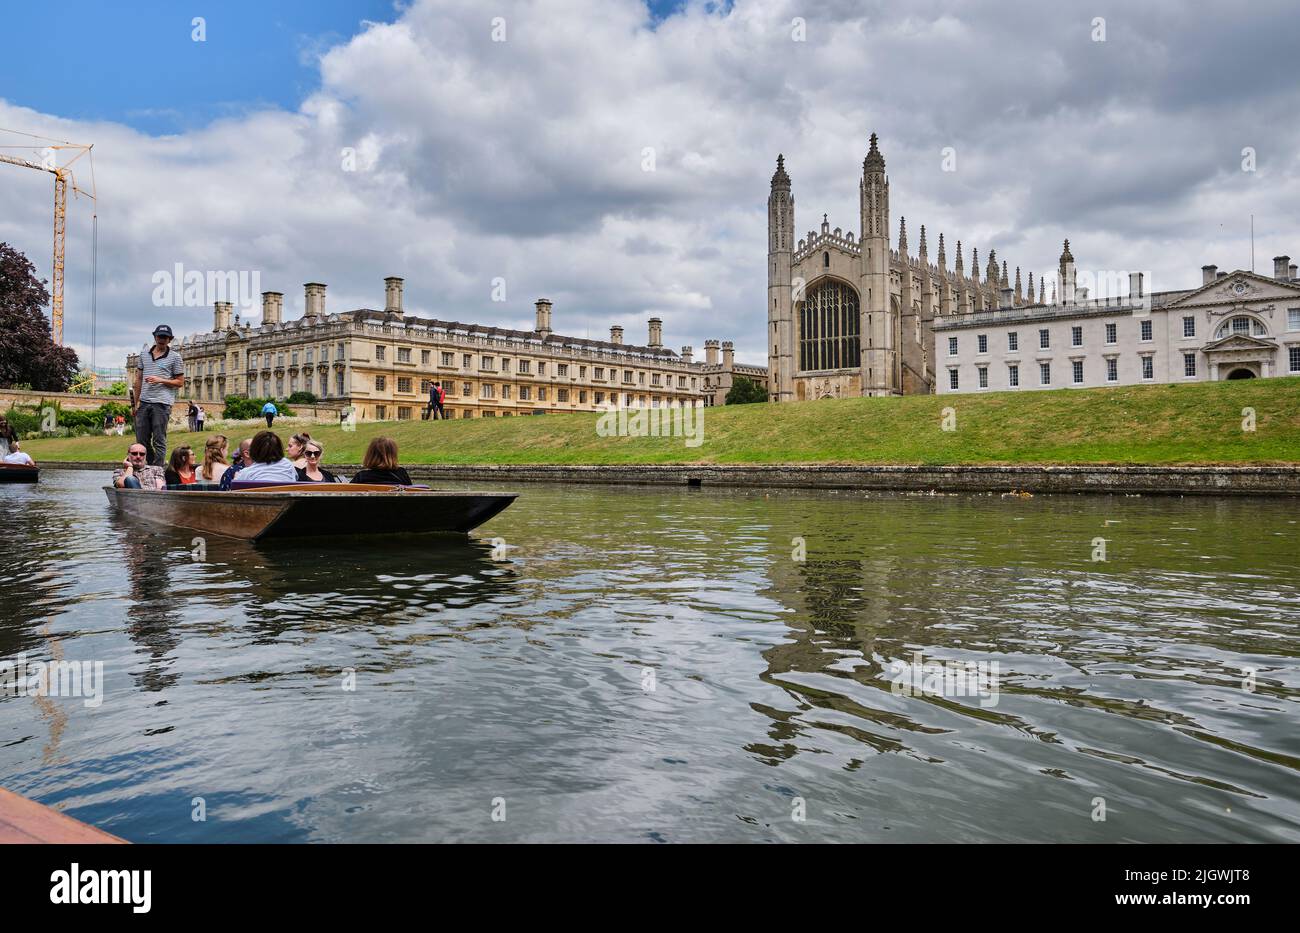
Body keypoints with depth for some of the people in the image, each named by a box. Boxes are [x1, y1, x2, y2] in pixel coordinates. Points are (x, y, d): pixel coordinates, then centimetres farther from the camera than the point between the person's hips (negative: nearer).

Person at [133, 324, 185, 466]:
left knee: (159, 441, -3)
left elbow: (180, 382, 2)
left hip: (162, 403, -5)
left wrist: (160, 380, -12)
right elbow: (139, 380, 19)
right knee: (142, 440, 8)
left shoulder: (174, 357, 3)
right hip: (144, 403, 5)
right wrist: (135, 403, 16)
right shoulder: (144, 355, 16)